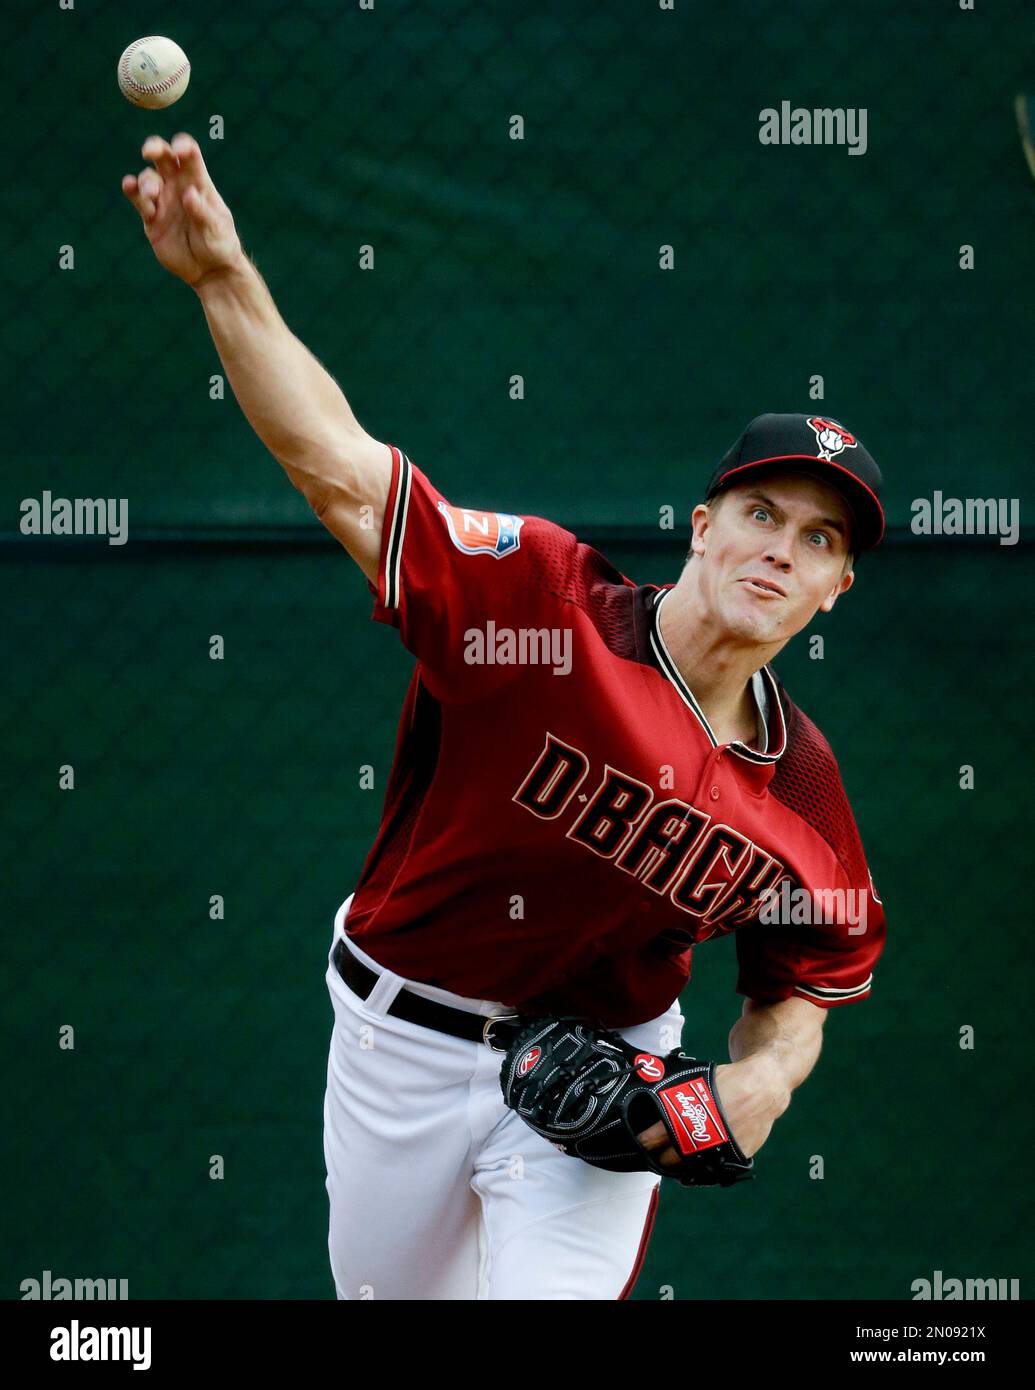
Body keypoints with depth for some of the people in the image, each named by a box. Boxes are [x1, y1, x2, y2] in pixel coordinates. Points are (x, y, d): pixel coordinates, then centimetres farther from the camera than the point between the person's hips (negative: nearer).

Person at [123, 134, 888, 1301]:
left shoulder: (803, 791, -10)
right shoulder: (544, 601, -20)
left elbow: (801, 983, 6)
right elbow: (337, 468, -28)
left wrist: (762, 1080, -17)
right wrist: (223, 277, -40)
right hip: (404, 1039, 0)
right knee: (391, 1292, 18)